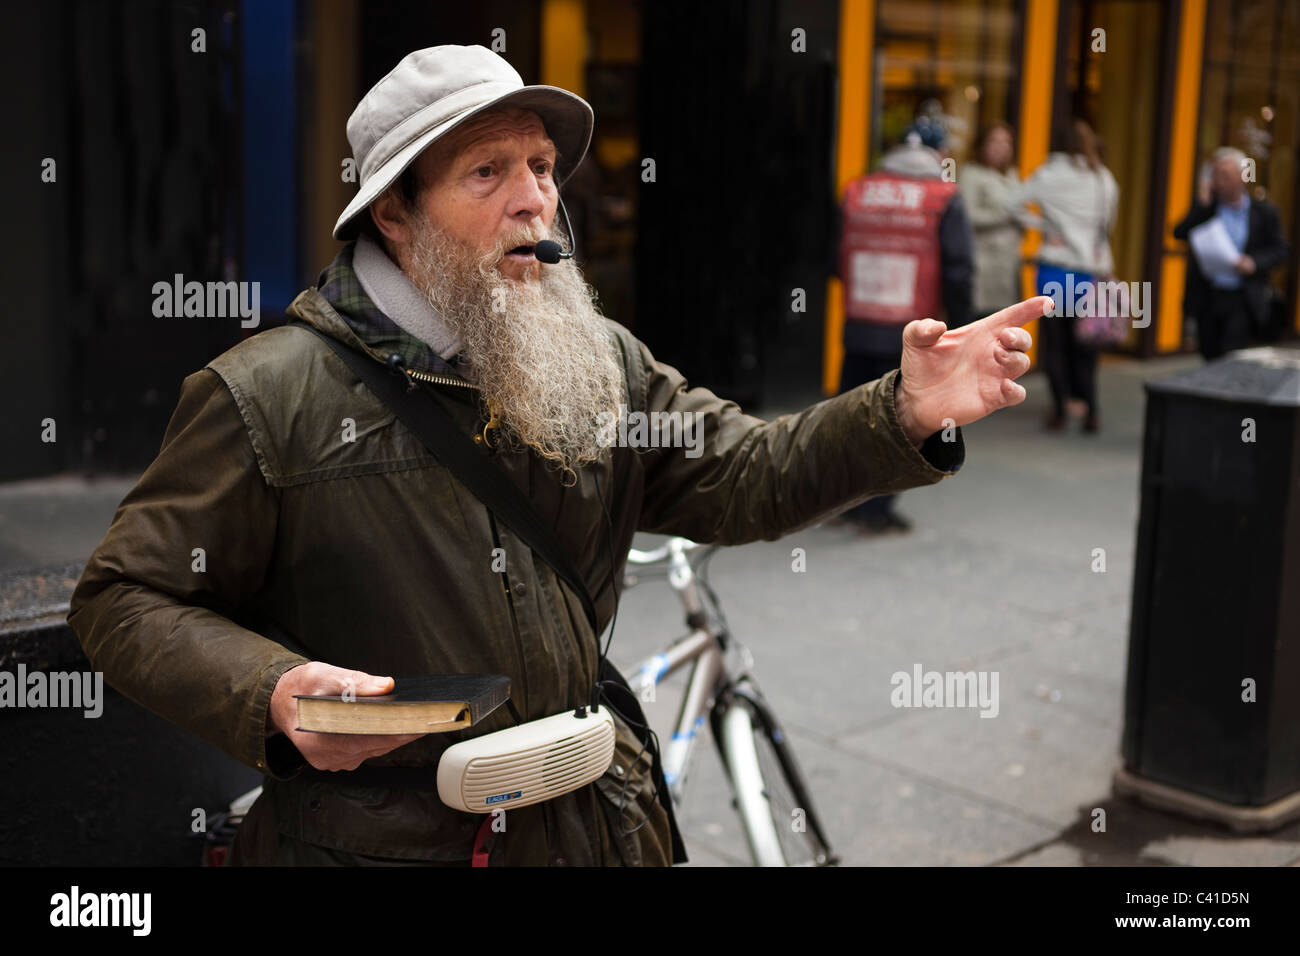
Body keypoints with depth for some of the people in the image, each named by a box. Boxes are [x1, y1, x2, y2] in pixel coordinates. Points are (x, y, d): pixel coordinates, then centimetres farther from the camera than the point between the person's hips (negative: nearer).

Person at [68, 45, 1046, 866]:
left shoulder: (602, 363, 2)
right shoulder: (268, 395, -13)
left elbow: (741, 476, -1)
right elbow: (124, 599, -9)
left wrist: (904, 415, -17)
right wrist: (270, 693, -27)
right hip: (370, 841, -4)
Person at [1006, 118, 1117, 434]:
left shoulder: (1050, 175, -4)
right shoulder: (1106, 180, 4)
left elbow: (1012, 202, -7)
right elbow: (1108, 224, 10)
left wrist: (1039, 223, 2)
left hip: (1055, 265, -3)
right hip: (1090, 270, 3)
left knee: (1054, 339, 5)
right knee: (1083, 341, 10)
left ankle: (1059, 409, 4)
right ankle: (1090, 410, 6)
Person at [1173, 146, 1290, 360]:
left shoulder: (1263, 211, 1)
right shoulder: (1206, 205, 6)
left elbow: (1280, 250, 3)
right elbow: (1179, 234, -5)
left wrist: (1255, 262, -16)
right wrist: (1202, 204, -14)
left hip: (1241, 301, -3)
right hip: (1206, 298, 3)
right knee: (1210, 357, 11)